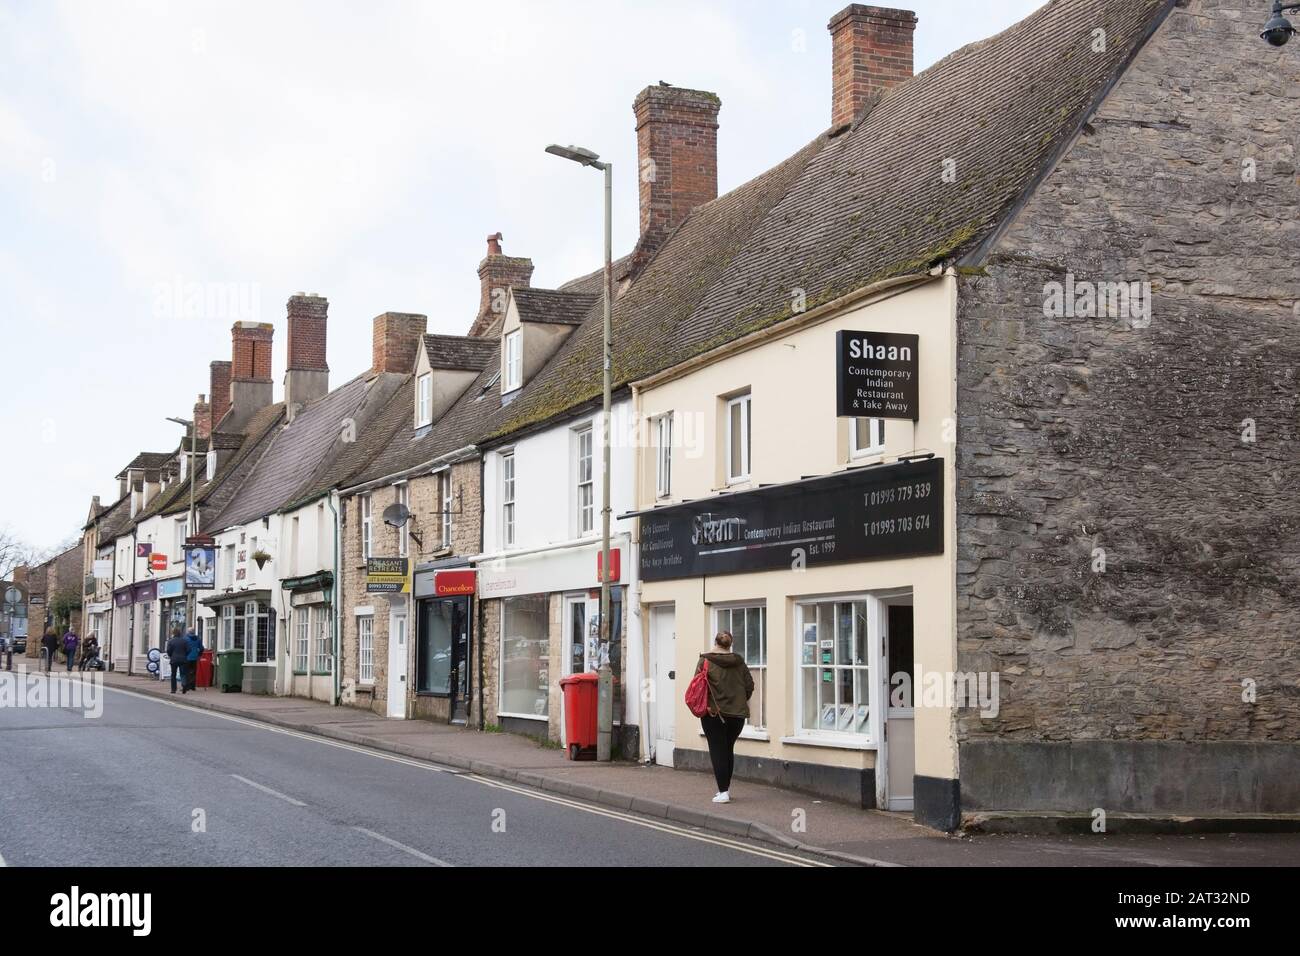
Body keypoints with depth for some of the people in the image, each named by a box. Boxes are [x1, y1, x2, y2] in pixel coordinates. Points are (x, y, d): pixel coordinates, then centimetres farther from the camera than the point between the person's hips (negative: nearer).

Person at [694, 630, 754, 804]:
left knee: (717, 751, 1)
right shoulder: (738, 662, 3)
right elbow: (749, 685, 5)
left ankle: (723, 792, -5)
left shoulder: (706, 660, -7)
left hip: (714, 713, -4)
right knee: (729, 750, 17)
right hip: (737, 713, 4)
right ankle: (726, 789, 23)